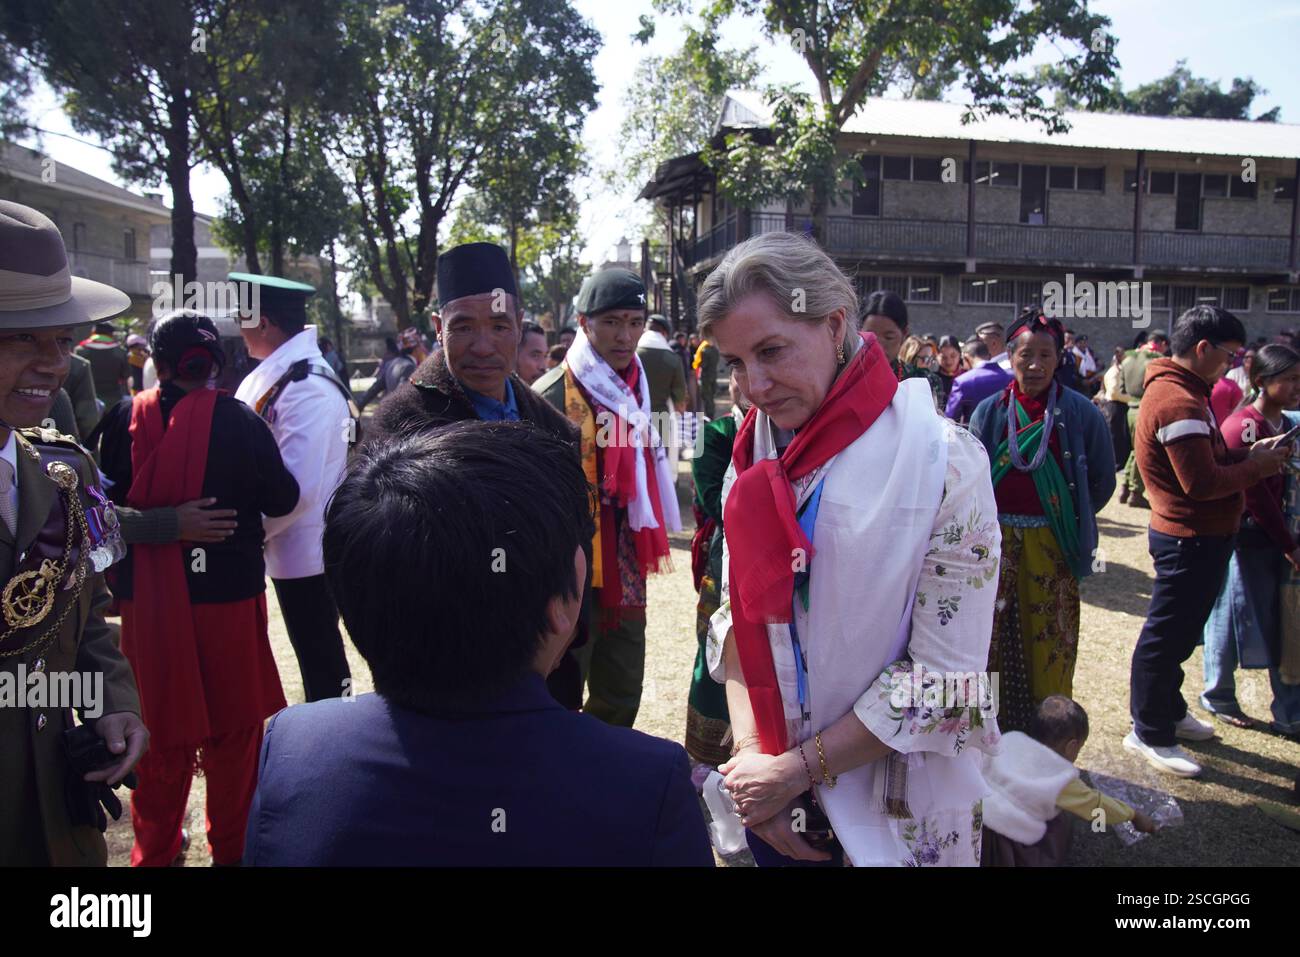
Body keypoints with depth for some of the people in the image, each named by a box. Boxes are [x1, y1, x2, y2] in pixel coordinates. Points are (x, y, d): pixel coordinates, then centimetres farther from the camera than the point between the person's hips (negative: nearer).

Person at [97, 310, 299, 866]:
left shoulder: (125, 419, -6)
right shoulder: (238, 421, -13)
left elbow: (109, 501, 3)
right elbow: (282, 500, -6)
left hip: (147, 596, 2)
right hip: (226, 591, -2)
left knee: (160, 723, 17)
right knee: (233, 726, 15)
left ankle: (155, 850, 31)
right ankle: (232, 847, 27)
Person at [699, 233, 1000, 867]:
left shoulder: (941, 460, -19)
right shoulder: (756, 452, -2)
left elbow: (945, 675, -18)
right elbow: (739, 614, 2)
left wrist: (800, 768, -15)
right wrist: (751, 754, -9)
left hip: (896, 805, -4)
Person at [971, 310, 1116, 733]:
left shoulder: (1081, 413, -3)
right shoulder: (990, 412, 1)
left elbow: (1102, 483, 5)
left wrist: (1069, 520, 7)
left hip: (1052, 547, -1)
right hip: (997, 543, 2)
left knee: (1049, 644, 4)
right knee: (994, 641, 7)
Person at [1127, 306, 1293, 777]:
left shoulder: (1182, 390, 12)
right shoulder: (1178, 402, -23)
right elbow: (1201, 482, -25)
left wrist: (1250, 454, 0)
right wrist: (1256, 467, -12)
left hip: (1197, 535, 11)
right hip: (1190, 539, -11)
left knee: (1178, 632, 22)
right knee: (1167, 635, 0)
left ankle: (1169, 711, 37)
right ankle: (1150, 734, 12)